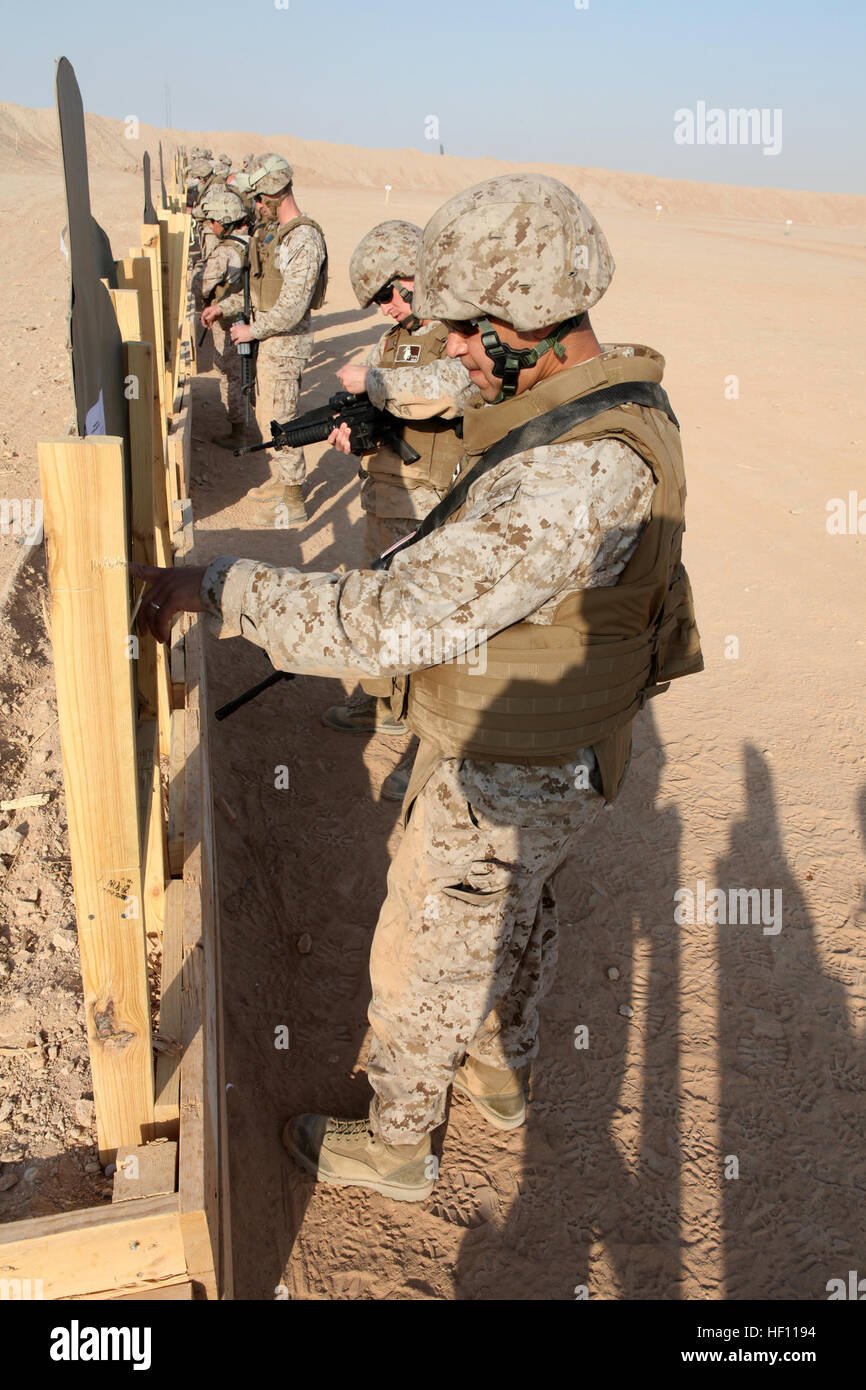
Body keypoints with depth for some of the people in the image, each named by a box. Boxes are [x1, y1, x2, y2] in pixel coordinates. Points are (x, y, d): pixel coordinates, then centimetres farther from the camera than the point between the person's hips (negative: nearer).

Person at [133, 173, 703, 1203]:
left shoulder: (572, 475, -37)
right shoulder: (614, 403, -3)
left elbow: (394, 616, -39)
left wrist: (216, 590, -31)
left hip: (503, 780, -9)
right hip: (558, 752, 10)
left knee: (422, 962, 12)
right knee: (516, 916, 29)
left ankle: (393, 1145, 39)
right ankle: (500, 1077, 55)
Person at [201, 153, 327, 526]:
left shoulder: (303, 239, -20)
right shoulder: (272, 232, 10)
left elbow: (292, 308, -25)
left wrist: (252, 329, -16)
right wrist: (224, 306, 19)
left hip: (287, 342, -10)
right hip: (269, 340, 10)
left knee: (279, 421, -4)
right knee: (266, 415, 19)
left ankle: (291, 502, 6)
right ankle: (279, 480, 35)